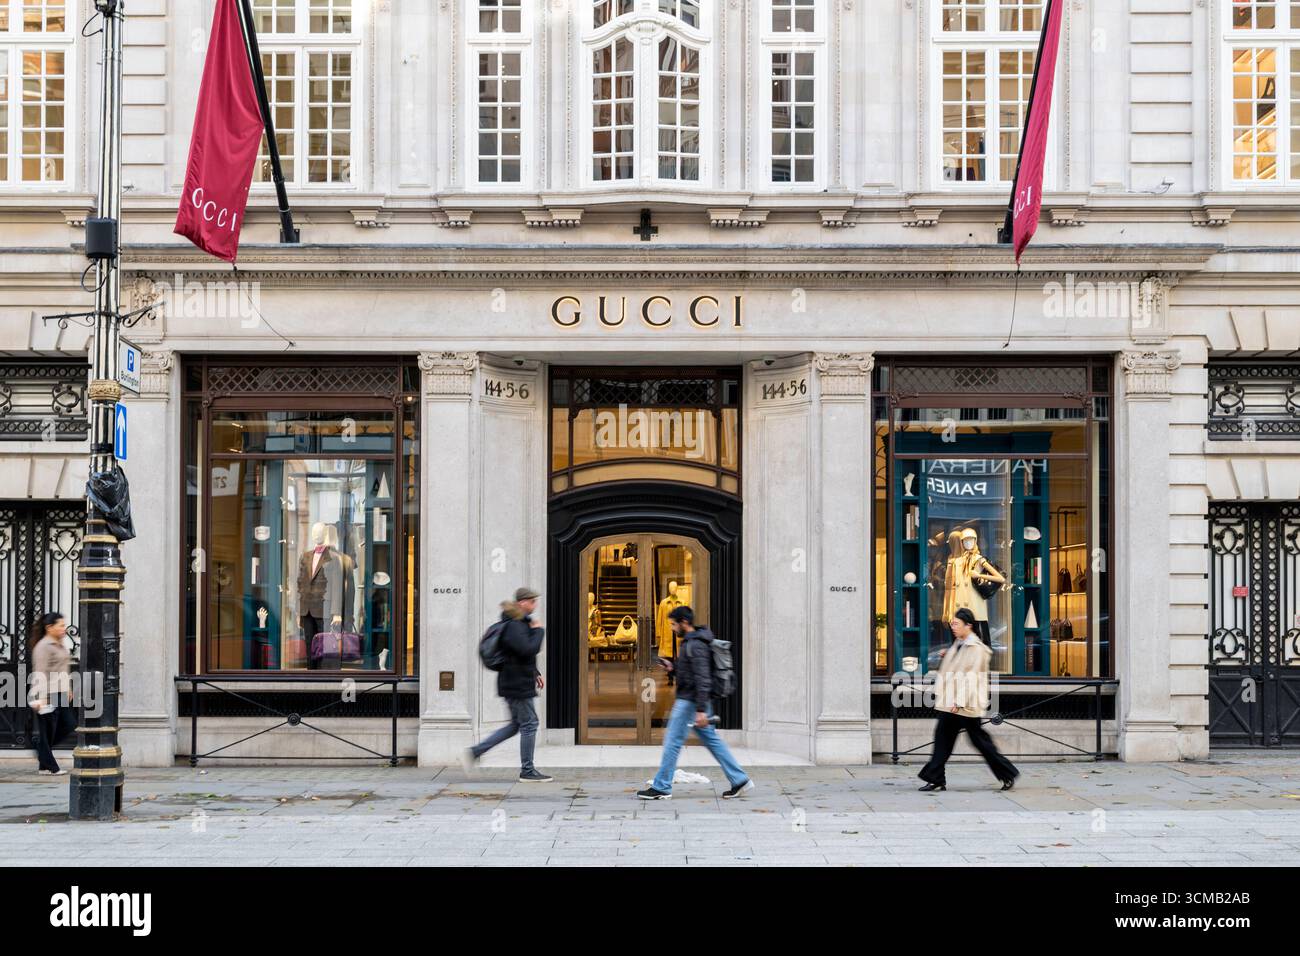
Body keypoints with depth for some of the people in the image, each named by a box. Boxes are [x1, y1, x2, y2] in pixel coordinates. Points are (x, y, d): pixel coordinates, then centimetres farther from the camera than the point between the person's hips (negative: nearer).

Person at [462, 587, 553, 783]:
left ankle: (474, 752, 14)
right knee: (529, 724, -2)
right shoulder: (514, 627, -18)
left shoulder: (521, 624, 16)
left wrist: (535, 674, 21)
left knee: (516, 725, 15)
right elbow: (529, 650, -29)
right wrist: (538, 631, -15)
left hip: (515, 683, 10)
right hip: (518, 684, -10)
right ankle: (527, 771, 5)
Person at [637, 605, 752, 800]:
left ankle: (661, 788, 2)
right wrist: (673, 667, 10)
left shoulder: (695, 646, -18)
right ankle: (740, 780, 12)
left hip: (690, 701, -10)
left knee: (673, 741, -4)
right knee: (712, 740, 11)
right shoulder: (688, 642, 14)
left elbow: (702, 678, -23)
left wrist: (701, 710, -27)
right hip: (687, 699, 10)